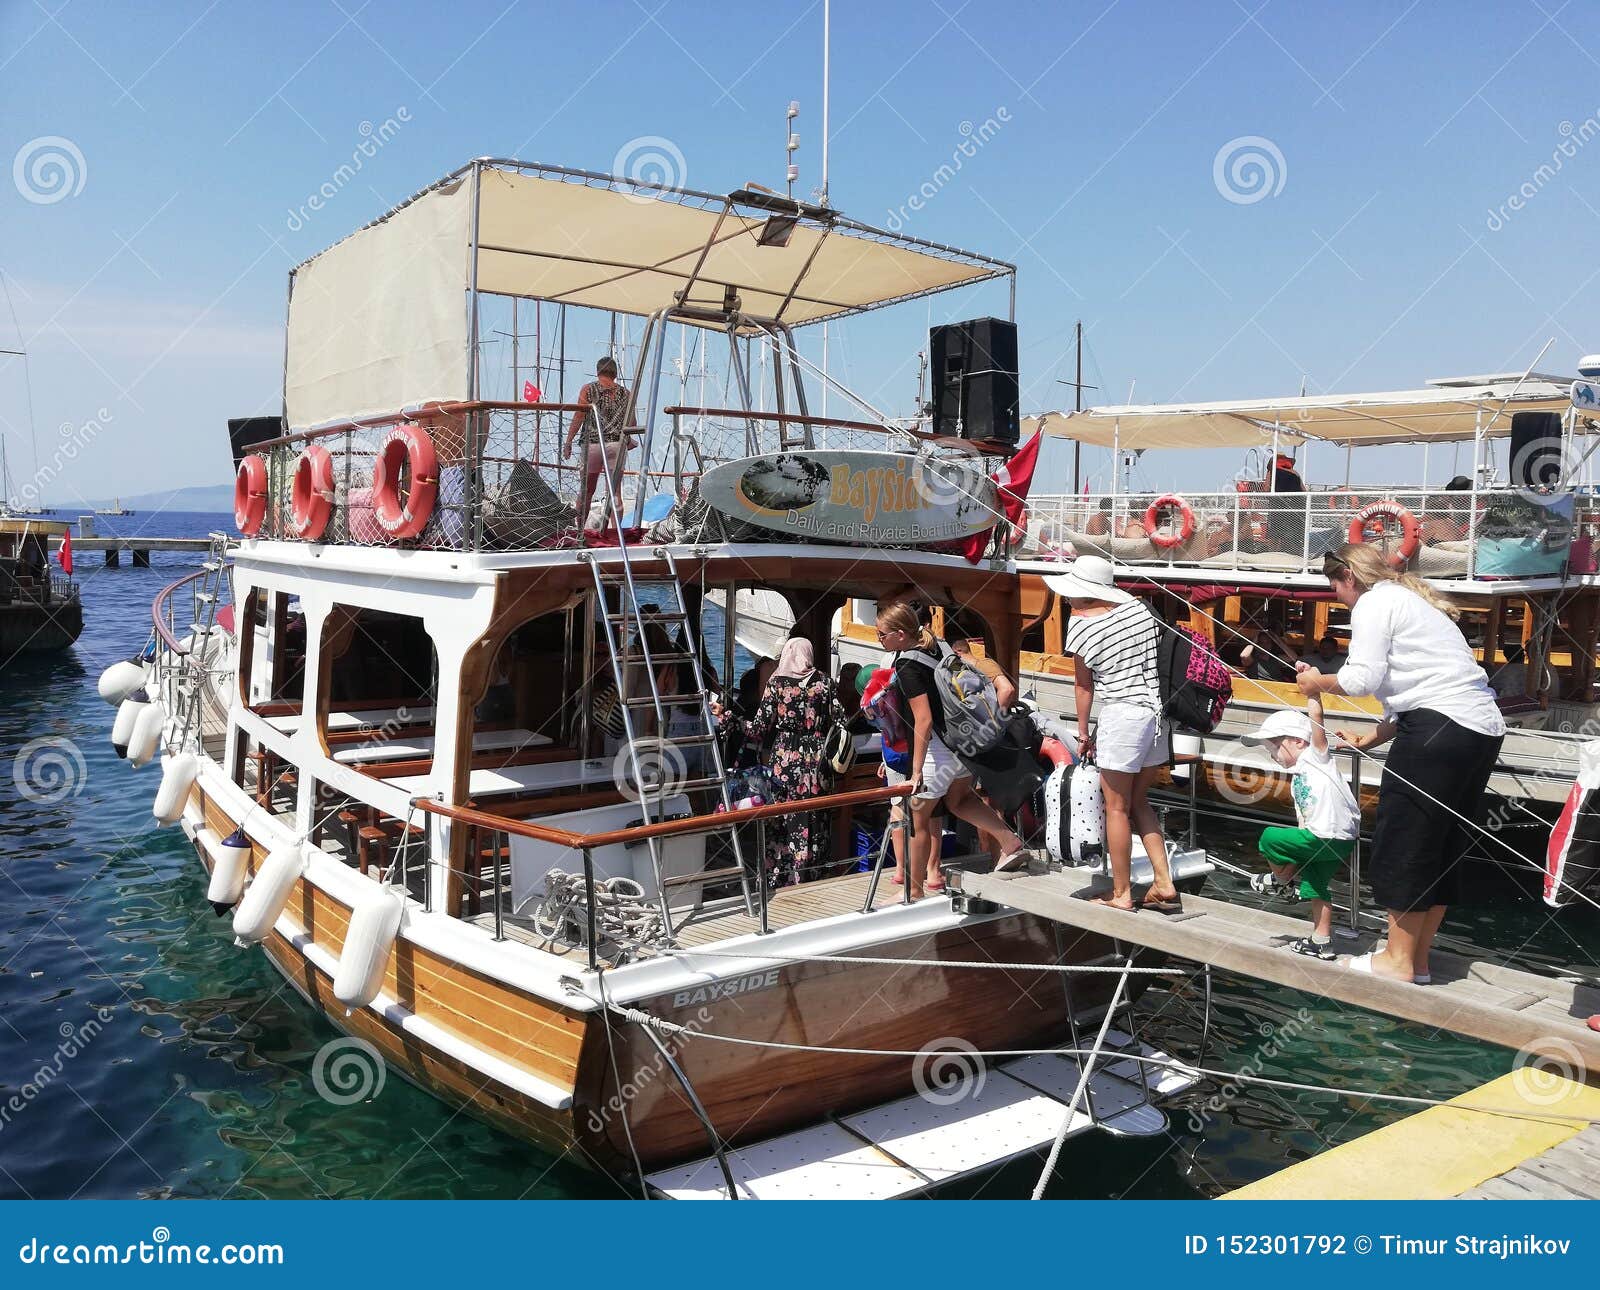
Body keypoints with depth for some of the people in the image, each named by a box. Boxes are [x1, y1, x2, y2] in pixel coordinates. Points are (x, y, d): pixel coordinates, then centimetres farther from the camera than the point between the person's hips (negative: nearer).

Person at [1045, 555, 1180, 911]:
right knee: (1139, 802, 19)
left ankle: (1121, 894, 11)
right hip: (1158, 712, 7)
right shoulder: (1139, 609, 6)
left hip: (1121, 715, -7)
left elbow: (1084, 685, -3)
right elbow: (1161, 659, 10)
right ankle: (1164, 882, 16)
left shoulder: (1081, 625, -9)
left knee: (1117, 808, 5)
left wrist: (1082, 734, 6)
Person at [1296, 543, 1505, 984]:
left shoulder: (1374, 602, -1)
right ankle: (1418, 960, 20)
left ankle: (1398, 960, 5)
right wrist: (1371, 738, 25)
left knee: (1404, 841, -2)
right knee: (1443, 848, 13)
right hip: (1484, 728, 10)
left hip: (1441, 728, -10)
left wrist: (1318, 682, 8)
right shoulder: (1411, 600, 28)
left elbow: (1361, 678, -10)